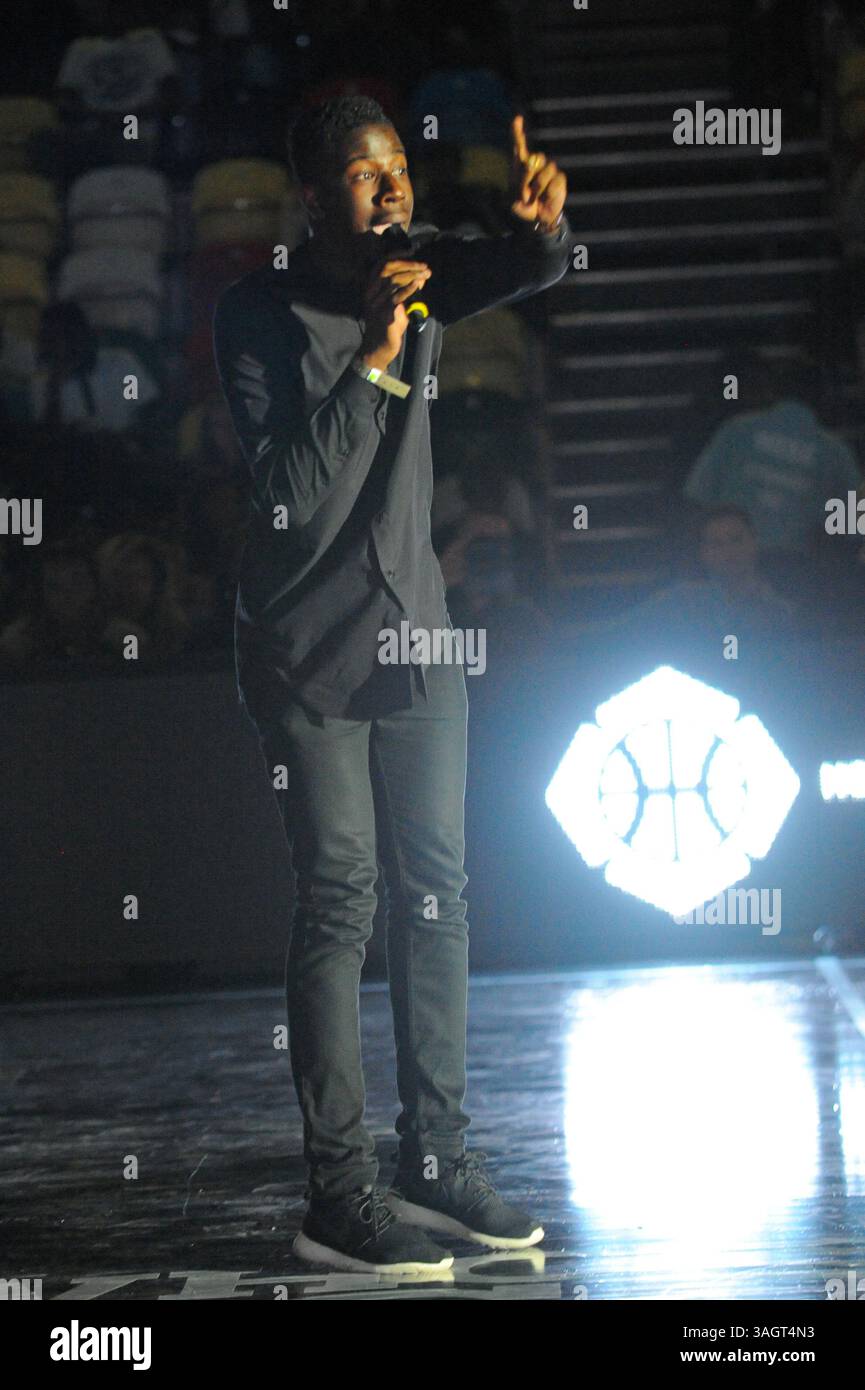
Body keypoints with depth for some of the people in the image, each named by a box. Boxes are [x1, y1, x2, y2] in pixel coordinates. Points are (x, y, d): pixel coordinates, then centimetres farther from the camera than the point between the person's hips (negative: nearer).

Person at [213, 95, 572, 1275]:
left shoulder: (419, 270, 5)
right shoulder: (258, 313, -10)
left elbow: (536, 270, -9)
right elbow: (290, 490, -18)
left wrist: (541, 220, -31)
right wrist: (371, 355, -25)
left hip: (417, 628, 6)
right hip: (312, 651, -6)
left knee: (436, 890, 7)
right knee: (341, 899, -9)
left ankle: (436, 1159, 14)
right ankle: (338, 1196, -7)